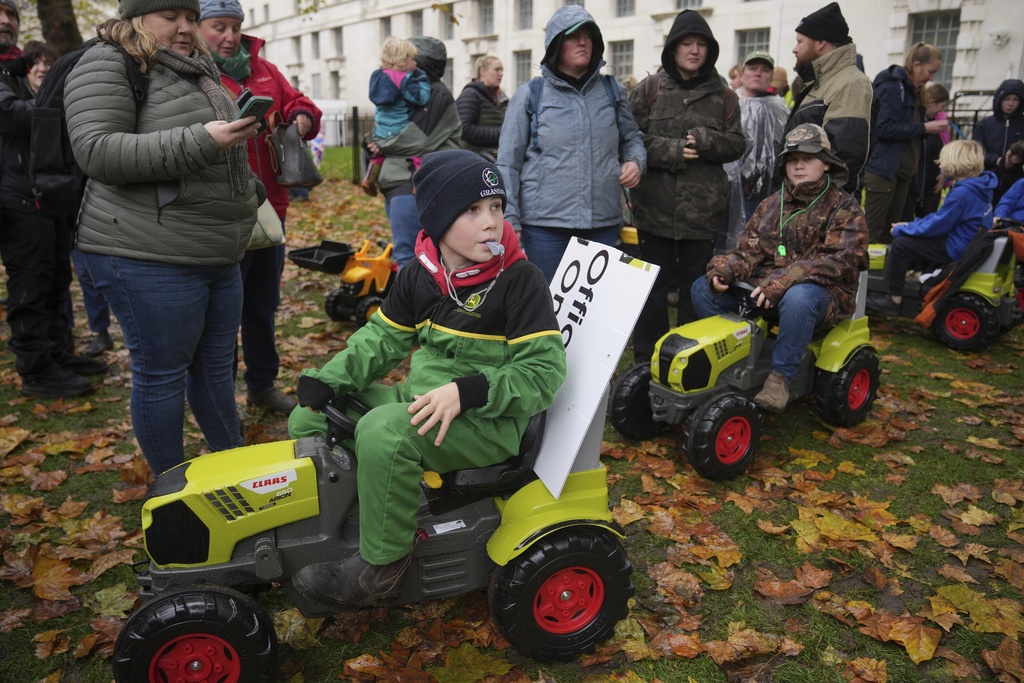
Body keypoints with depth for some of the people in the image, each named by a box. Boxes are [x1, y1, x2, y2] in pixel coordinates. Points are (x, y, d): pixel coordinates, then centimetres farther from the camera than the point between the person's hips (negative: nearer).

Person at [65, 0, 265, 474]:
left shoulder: (197, 67, 18)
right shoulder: (107, 66, -7)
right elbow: (97, 151, -20)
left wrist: (248, 187, 22)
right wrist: (199, 143, -26)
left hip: (218, 256, 8)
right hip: (148, 257, -8)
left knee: (217, 364, 15)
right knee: (162, 372, 2)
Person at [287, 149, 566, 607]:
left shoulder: (520, 280, -13)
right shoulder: (420, 275, 5)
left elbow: (544, 370, -17)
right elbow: (383, 337, 14)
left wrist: (466, 391, -29)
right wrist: (329, 379, -2)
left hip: (488, 422, -7)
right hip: (423, 399, 8)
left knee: (383, 431, -34)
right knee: (308, 419, 6)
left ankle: (381, 566, -15)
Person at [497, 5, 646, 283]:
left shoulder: (612, 91, 12)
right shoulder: (530, 94, 2)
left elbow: (632, 138, 23)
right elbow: (507, 163, 1)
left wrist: (636, 161, 0)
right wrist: (509, 219, -5)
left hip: (604, 223, 3)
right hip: (545, 223, -3)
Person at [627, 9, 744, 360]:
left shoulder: (723, 96, 9)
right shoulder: (649, 89, 4)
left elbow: (736, 144, 8)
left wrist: (705, 140, -12)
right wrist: (670, 150, -14)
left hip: (704, 209, 2)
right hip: (656, 206, -1)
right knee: (654, 285, 6)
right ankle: (646, 359, 17)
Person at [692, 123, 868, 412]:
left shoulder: (844, 208, 0)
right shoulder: (772, 204, 16)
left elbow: (838, 260, -16)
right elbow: (749, 250, 8)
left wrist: (781, 282, -30)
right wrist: (723, 269, -16)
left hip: (823, 293, -5)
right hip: (764, 290, 5)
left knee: (798, 298, -41)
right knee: (703, 288, -11)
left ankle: (780, 377, -26)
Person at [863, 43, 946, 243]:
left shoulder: (913, 91, 18)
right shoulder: (892, 86, -7)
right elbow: (885, 128, -18)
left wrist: (929, 129, 4)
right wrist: (923, 128, -14)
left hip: (903, 173, 9)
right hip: (884, 170, -9)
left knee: (890, 232, 9)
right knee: (872, 232, -8)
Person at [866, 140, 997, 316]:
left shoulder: (962, 193, -26)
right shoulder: (977, 186, 6)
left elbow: (936, 225, -20)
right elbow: (941, 217, 14)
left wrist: (900, 229, -7)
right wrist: (911, 225, 10)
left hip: (955, 250, -10)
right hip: (969, 244, 10)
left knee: (899, 245, -9)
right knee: (909, 237, 21)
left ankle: (894, 300, -1)